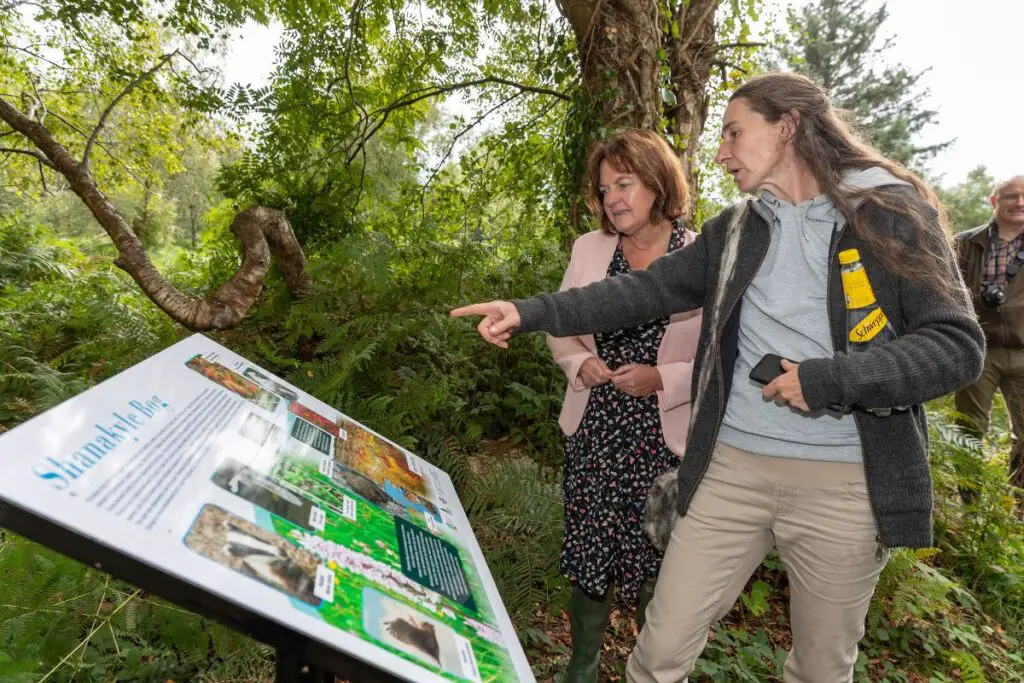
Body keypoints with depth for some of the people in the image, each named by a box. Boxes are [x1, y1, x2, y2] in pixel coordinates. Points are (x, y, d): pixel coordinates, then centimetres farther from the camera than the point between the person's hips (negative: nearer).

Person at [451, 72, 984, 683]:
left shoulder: (893, 214, -2)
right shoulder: (733, 232, 10)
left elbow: (958, 345, -6)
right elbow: (643, 292, 5)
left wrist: (827, 381, -17)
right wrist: (532, 313, -3)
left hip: (846, 484, -2)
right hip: (731, 469, 3)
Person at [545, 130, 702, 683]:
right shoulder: (588, 249, 5)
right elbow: (561, 328, 13)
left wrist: (662, 380, -19)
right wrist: (579, 362, -7)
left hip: (665, 440, -3)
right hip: (593, 432, 3)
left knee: (656, 567, 10)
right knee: (588, 555, 14)